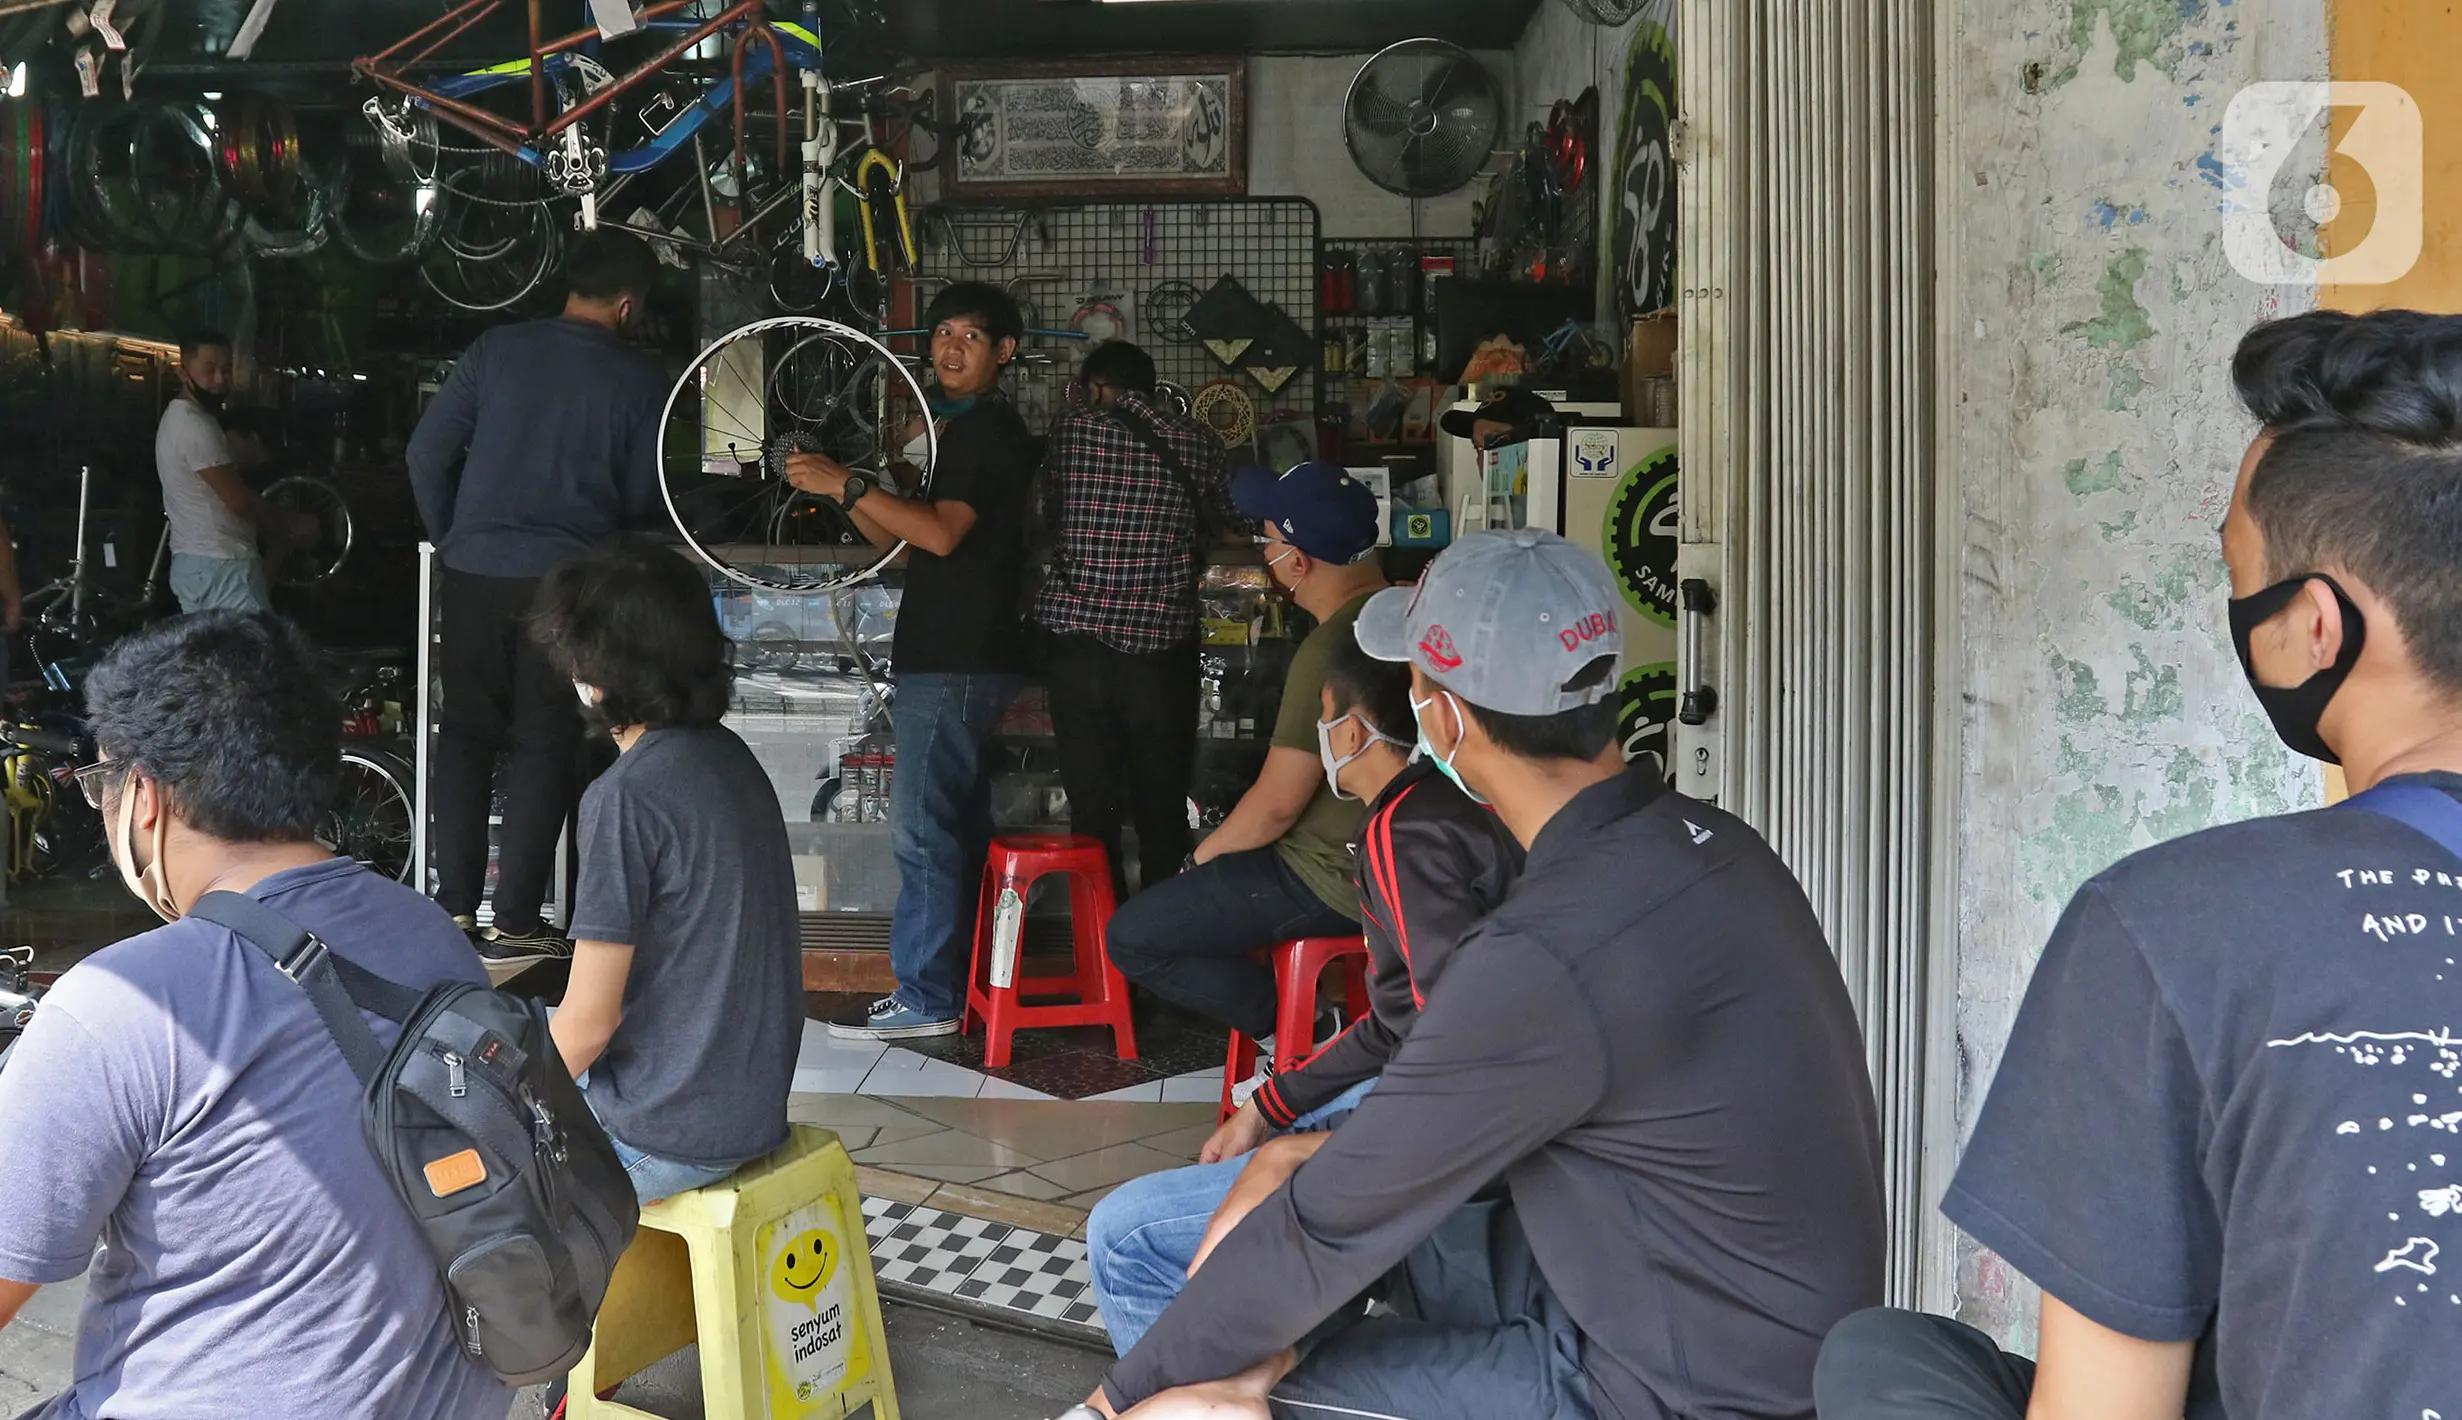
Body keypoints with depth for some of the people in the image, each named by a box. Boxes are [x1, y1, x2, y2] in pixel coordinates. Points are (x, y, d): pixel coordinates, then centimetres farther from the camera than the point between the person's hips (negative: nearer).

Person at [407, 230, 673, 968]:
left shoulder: (496, 350, 4)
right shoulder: (640, 379, -1)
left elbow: (427, 452, 3)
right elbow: (643, 498, 3)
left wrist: (450, 538, 17)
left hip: (473, 572, 3)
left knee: (465, 735, 12)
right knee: (544, 746, 4)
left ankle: (454, 907, 12)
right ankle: (515, 922, 4)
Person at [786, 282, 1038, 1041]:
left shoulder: (991, 432, -11)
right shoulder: (957, 430, 20)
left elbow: (941, 533, -24)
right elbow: (897, 537, 20)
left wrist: (847, 484, -21)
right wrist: (843, 489, 5)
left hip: (959, 663, -10)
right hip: (946, 657, 10)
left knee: (920, 827, -9)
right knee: (956, 824, 13)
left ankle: (924, 999, -4)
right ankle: (956, 983, 20)